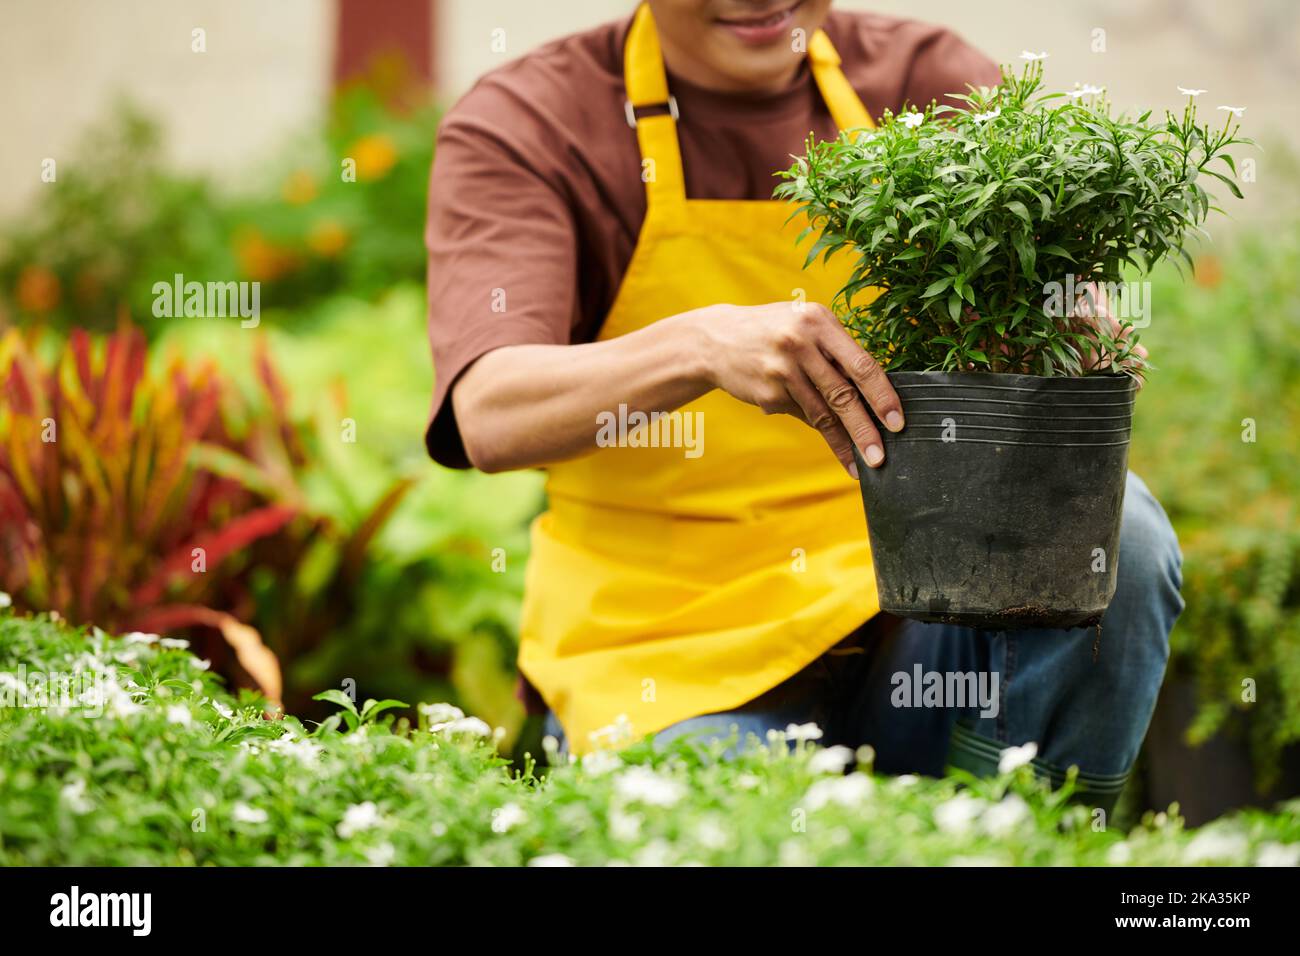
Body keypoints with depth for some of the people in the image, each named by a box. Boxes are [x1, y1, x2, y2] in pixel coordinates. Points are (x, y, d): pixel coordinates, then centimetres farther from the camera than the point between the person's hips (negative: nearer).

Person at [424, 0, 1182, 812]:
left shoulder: (931, 80, 4)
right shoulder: (523, 126, -5)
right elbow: (488, 417, -20)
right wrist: (702, 342, -38)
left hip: (912, 621, 4)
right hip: (670, 669, -3)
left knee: (1108, 523, -24)